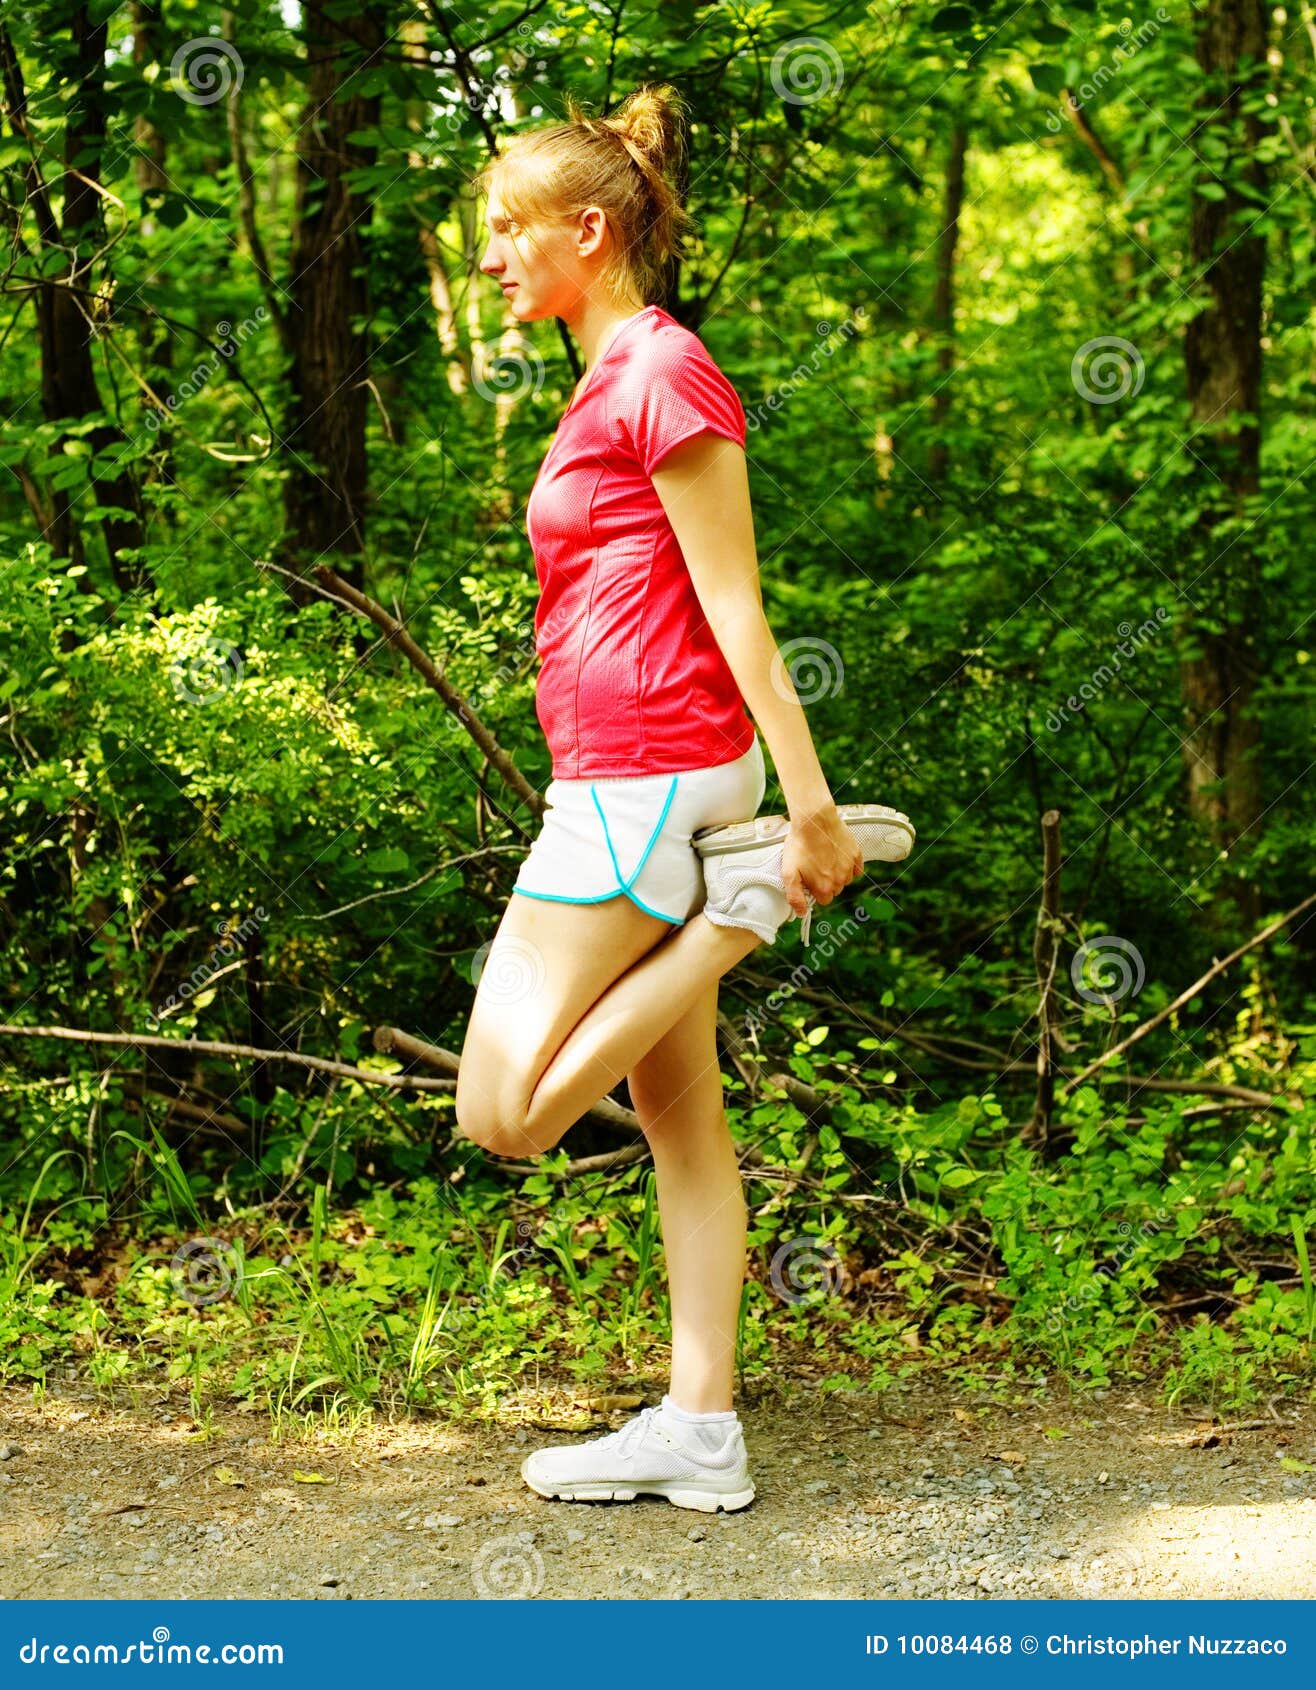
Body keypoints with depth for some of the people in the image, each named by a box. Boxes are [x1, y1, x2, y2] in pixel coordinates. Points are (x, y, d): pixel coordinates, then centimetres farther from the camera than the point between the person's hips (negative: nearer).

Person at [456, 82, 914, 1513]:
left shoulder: (663, 372, -11)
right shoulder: (611, 384, 18)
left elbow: (733, 606, -15)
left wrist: (807, 797, -16)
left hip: (642, 784, -10)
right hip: (630, 785, 10)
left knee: (506, 1114, -7)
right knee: (678, 1118, 9)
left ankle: (749, 892, -4)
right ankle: (700, 1434, 13)